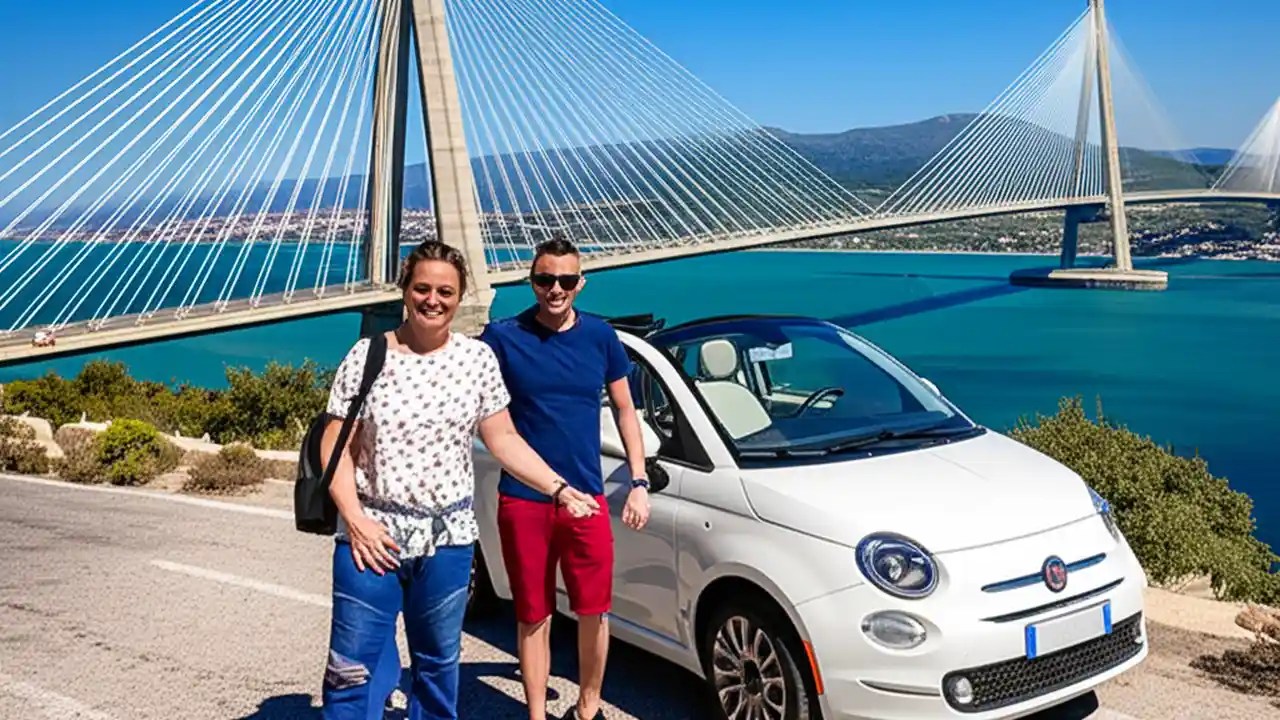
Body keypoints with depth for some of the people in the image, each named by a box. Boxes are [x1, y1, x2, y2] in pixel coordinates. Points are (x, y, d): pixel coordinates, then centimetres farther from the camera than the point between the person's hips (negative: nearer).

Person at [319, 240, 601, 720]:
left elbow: (503, 440, 5)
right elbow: (336, 447, -3)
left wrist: (559, 489, -3)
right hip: (372, 535, -1)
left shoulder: (477, 359, 1)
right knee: (354, 670, 1)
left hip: (447, 539, 2)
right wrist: (355, 519, -13)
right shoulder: (368, 356, -4)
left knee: (437, 665, 15)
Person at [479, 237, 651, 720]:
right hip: (522, 501, -1)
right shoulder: (503, 337, -5)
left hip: (586, 498, 2)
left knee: (593, 609, 9)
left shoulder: (600, 337, 1)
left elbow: (625, 411, 9)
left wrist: (639, 484, 3)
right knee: (534, 616, 9)